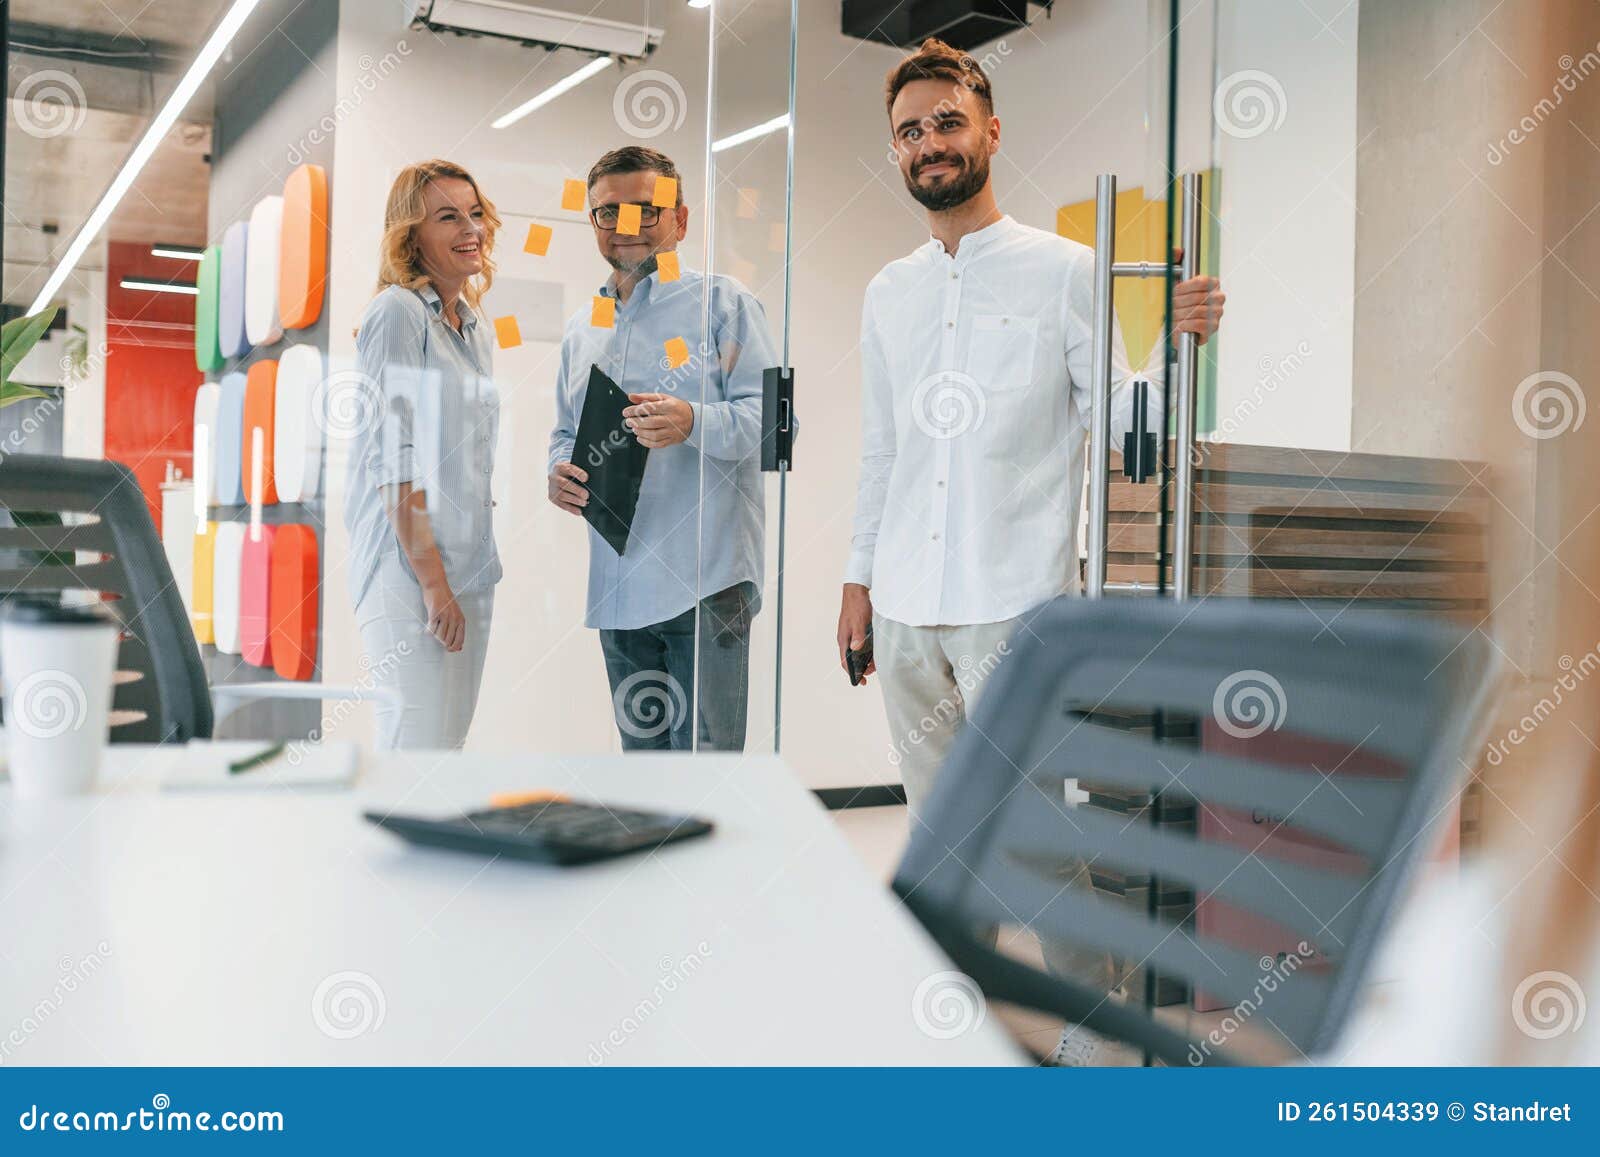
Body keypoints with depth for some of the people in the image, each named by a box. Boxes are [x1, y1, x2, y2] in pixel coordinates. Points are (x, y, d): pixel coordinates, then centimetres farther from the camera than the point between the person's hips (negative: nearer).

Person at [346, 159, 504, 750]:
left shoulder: (478, 329, 17)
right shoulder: (397, 313, -8)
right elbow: (393, 461, -15)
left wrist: (473, 572, 15)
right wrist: (432, 580, -18)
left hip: (471, 570, 8)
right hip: (407, 570, -8)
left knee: (452, 738, 10)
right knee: (417, 740, -9)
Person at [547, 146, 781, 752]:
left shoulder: (722, 301, 0)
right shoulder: (580, 329, 20)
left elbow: (771, 416, -8)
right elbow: (565, 431, 27)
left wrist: (694, 423, -25)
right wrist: (560, 472, 4)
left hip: (705, 582, -6)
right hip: (617, 585, 6)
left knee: (703, 753, -7)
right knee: (642, 750, 14)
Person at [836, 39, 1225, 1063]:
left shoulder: (1063, 270, -1)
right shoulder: (888, 293, 13)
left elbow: (1121, 415, -4)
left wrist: (1180, 344, -22)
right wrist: (860, 577, 14)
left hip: (1013, 604, -5)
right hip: (905, 605, 5)